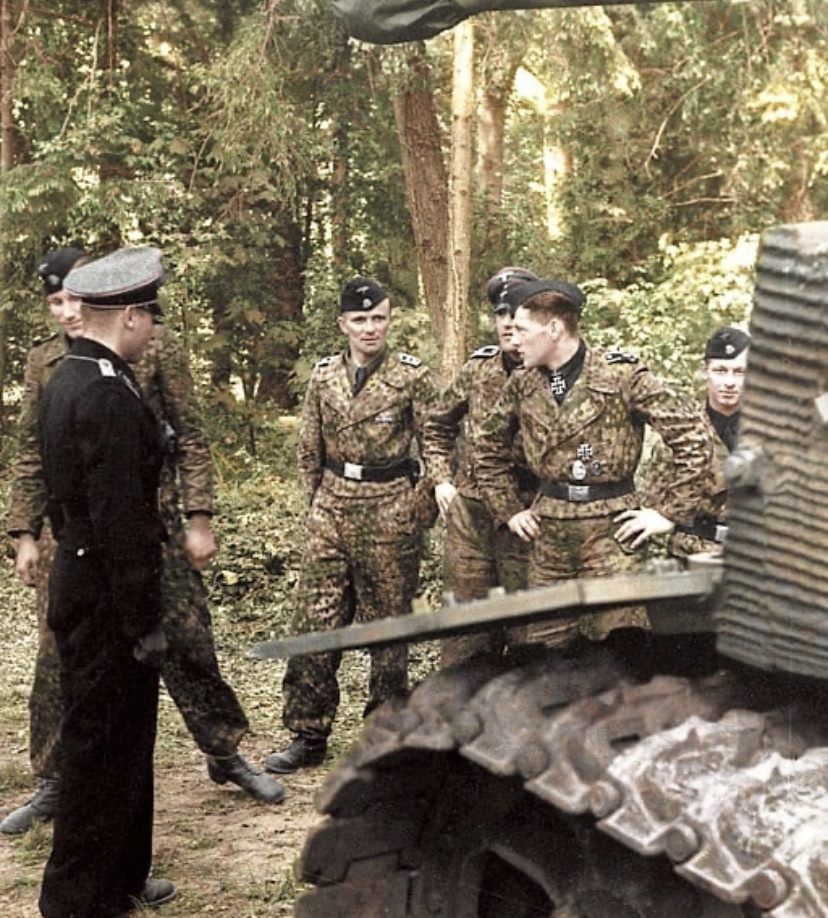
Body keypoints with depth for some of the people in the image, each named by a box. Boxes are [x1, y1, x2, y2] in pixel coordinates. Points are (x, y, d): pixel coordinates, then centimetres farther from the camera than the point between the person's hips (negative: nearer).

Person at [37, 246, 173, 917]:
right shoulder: (110, 395, -22)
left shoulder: (66, 379, 9)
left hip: (79, 577, 10)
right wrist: (145, 622, -19)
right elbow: (121, 518, -24)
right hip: (107, 593, -10)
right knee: (104, 741, 1)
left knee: (120, 735, 19)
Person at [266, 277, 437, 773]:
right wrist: (320, 500, 13)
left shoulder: (413, 376, -5)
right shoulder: (324, 376, 7)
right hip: (332, 508, 4)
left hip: (390, 510, -4)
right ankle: (309, 736, 12)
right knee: (315, 623, 3)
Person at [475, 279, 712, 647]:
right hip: (548, 532, 5)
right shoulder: (522, 384, 6)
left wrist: (670, 514, -10)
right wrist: (509, 511, 13)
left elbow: (692, 438, -11)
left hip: (610, 529, -5)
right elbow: (488, 447, 21)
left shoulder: (622, 375, -10)